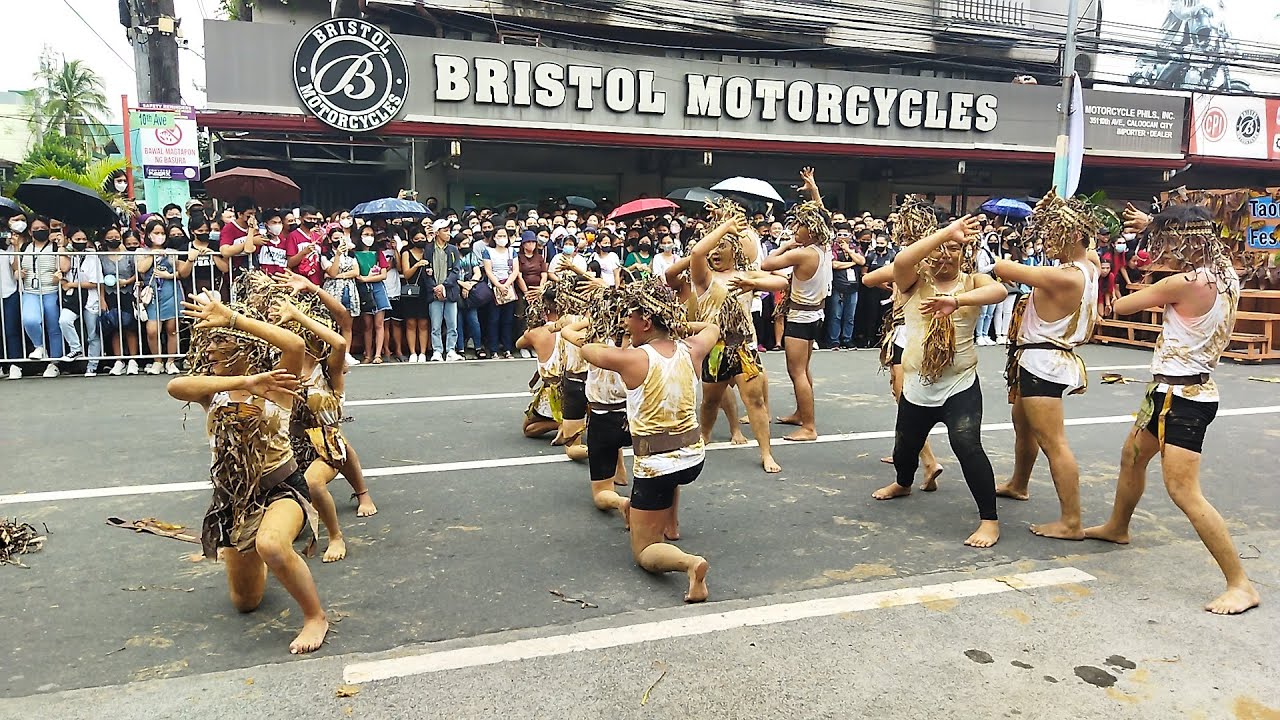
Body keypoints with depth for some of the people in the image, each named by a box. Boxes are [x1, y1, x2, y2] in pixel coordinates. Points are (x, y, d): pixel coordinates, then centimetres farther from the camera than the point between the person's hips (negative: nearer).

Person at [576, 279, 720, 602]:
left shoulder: (631, 359, -17)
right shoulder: (691, 350, -3)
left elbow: (587, 349, 3)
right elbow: (712, 327, 21)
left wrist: (612, 346, 22)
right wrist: (677, 325, 22)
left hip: (657, 466, -6)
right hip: (694, 458, 6)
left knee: (644, 553, 7)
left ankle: (689, 562, -22)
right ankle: (668, 523, 47)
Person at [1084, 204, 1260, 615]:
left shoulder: (1185, 284, -23)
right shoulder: (1225, 276, 3)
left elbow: (1120, 307, -11)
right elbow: (1197, 242, 28)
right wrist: (1155, 226, 24)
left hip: (1182, 396, -10)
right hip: (1176, 391, 10)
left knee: (1183, 491, -10)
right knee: (1132, 455, 25)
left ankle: (1241, 584, -3)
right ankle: (1117, 527, 47)